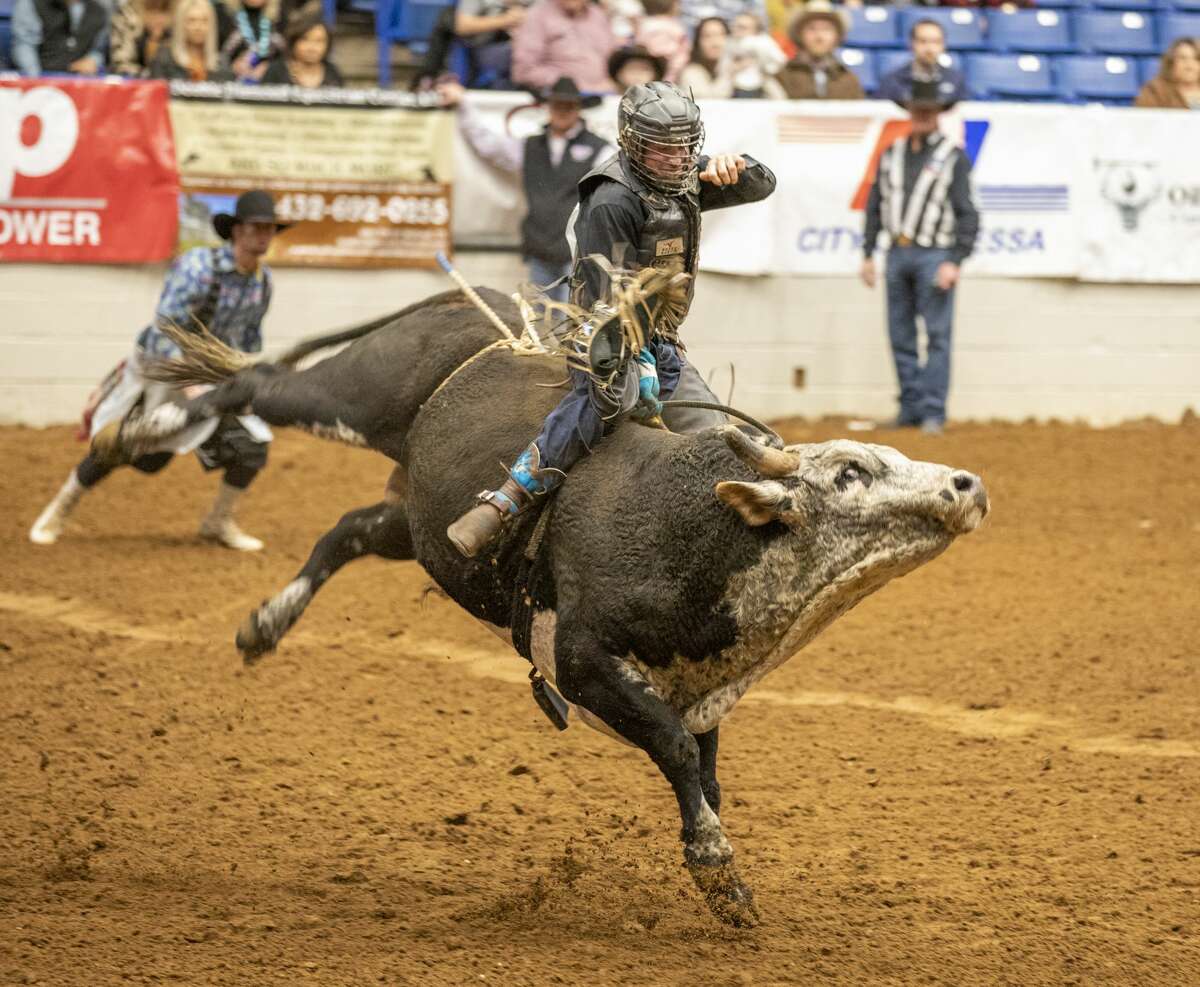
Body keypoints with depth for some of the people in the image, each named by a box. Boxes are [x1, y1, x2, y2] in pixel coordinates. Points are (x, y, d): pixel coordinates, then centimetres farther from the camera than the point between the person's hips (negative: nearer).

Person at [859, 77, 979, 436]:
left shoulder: (953, 157, -2)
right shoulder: (892, 154, 13)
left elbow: (966, 213, -6)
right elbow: (875, 205, 17)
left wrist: (955, 261, -14)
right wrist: (867, 254, 12)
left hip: (934, 255, -5)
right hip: (898, 255, 5)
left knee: (937, 336, -6)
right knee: (901, 337, 8)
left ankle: (933, 412, -5)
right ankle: (910, 407, 15)